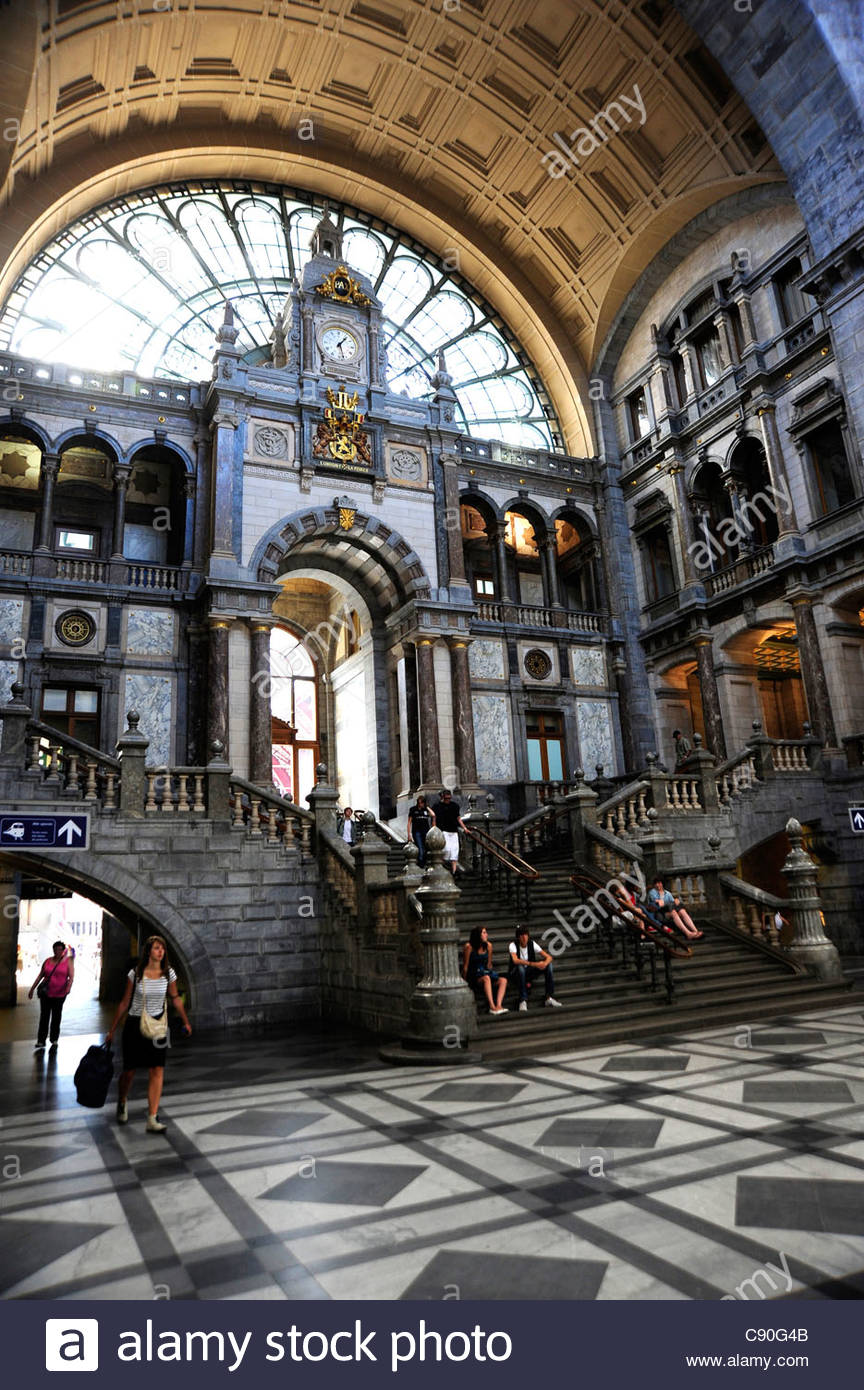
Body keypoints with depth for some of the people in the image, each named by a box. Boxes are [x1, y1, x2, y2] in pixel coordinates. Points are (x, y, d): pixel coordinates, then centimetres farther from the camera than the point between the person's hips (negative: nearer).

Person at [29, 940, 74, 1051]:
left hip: (60, 995, -2)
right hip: (46, 993, 2)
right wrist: (32, 988, 8)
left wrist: (68, 987, -29)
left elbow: (71, 976, -12)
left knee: (56, 1018, 10)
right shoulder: (47, 961, 4)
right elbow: (40, 975, 10)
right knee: (44, 1018, 1)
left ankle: (54, 1041, 22)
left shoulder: (68, 961, -4)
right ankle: (40, 1043, 5)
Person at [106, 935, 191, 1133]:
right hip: (134, 1025, -1)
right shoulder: (135, 974, -9)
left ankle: (152, 1119, -4)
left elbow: (175, 998, 10)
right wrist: (112, 1030, 4)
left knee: (157, 1070, -8)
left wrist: (185, 1022, 14)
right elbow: (125, 1002, 0)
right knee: (129, 1070, 8)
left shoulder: (168, 973, -4)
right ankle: (122, 1103, 40)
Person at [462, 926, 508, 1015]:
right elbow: (465, 966, -7)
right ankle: (492, 1007, -42)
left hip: (484, 972, 6)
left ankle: (498, 1005, -34)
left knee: (503, 980, -18)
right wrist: (464, 982, -5)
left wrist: (490, 973, 7)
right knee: (486, 978, -37)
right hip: (472, 975, -6)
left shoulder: (488, 945, 6)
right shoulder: (469, 946, -11)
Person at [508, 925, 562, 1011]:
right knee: (520, 967, -39)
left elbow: (549, 957, -11)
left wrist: (545, 963, -35)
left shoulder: (532, 944, -7)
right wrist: (533, 964, -44)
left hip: (528, 972, 4)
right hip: (516, 972, -4)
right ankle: (523, 1001, -34)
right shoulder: (513, 945, -18)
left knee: (549, 965, -16)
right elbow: (515, 960, -38)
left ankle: (549, 998, -16)